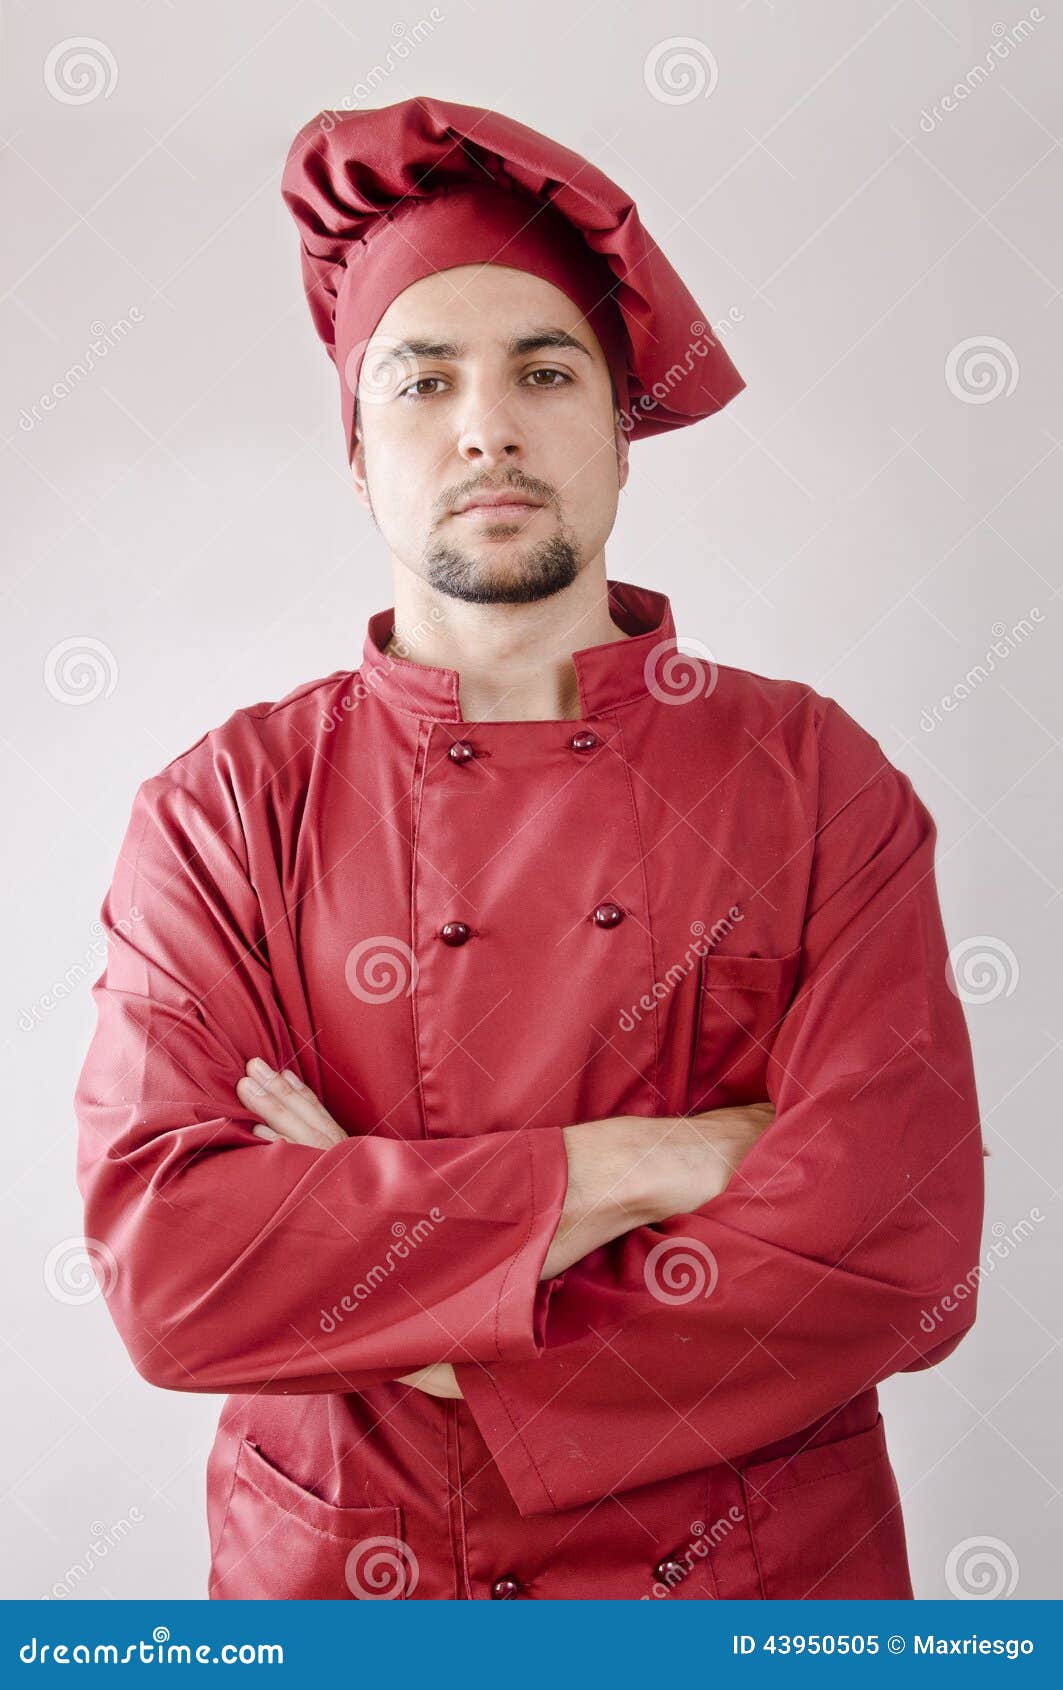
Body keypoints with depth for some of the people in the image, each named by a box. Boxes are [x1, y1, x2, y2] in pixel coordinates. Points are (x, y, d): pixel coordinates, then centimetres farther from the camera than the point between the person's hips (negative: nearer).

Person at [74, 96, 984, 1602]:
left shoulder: (817, 778, -10)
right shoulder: (224, 809, -9)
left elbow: (904, 1251, -18)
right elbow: (163, 1256, -20)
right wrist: (641, 1166, -23)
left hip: (756, 1584, 0)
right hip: (328, 1585, 1)